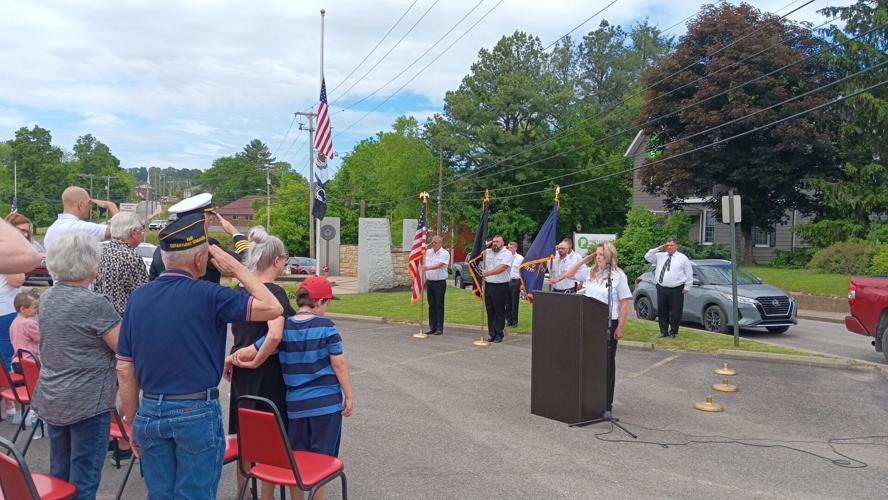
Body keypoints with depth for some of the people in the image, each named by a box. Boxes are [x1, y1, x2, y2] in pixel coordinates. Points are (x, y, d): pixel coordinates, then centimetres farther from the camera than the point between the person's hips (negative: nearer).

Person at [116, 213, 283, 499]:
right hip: (197, 412, -5)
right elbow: (272, 308, -12)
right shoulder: (207, 295, -15)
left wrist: (132, 423, 15)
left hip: (150, 412, 5)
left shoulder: (137, 298, 2)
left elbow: (125, 370, 5)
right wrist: (237, 268, -5)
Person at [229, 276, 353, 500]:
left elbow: (248, 353, -2)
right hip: (327, 403, -3)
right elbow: (339, 365, -9)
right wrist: (348, 397, 2)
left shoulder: (283, 328, -3)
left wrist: (228, 361, 19)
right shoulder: (326, 326, -11)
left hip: (296, 405, 3)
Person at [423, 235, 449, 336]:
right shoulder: (428, 252, 10)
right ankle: (432, 327, 15)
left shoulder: (445, 253, -7)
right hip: (429, 281, 5)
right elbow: (423, 265, 16)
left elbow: (439, 265, -23)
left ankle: (439, 328, 3)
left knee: (439, 306, -2)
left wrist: (428, 267, -37)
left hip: (440, 282, -5)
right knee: (431, 305, 9)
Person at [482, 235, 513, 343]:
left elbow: (501, 268, -18)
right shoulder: (488, 252, 12)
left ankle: (499, 335, 9)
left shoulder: (507, 254, -5)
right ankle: (491, 334, 15)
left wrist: (488, 273, -25)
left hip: (500, 287, -5)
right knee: (490, 311, 8)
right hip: (488, 285, 5)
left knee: (499, 312, 0)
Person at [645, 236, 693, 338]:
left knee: (675, 312, 0)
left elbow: (689, 273, 5)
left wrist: (687, 286, -1)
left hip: (676, 290, -3)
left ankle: (673, 332, 12)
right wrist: (658, 249, -2)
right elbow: (647, 257, 5)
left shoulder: (683, 258, 3)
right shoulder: (660, 256, 11)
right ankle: (663, 331, 18)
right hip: (661, 288, 3)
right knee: (662, 311, 7)